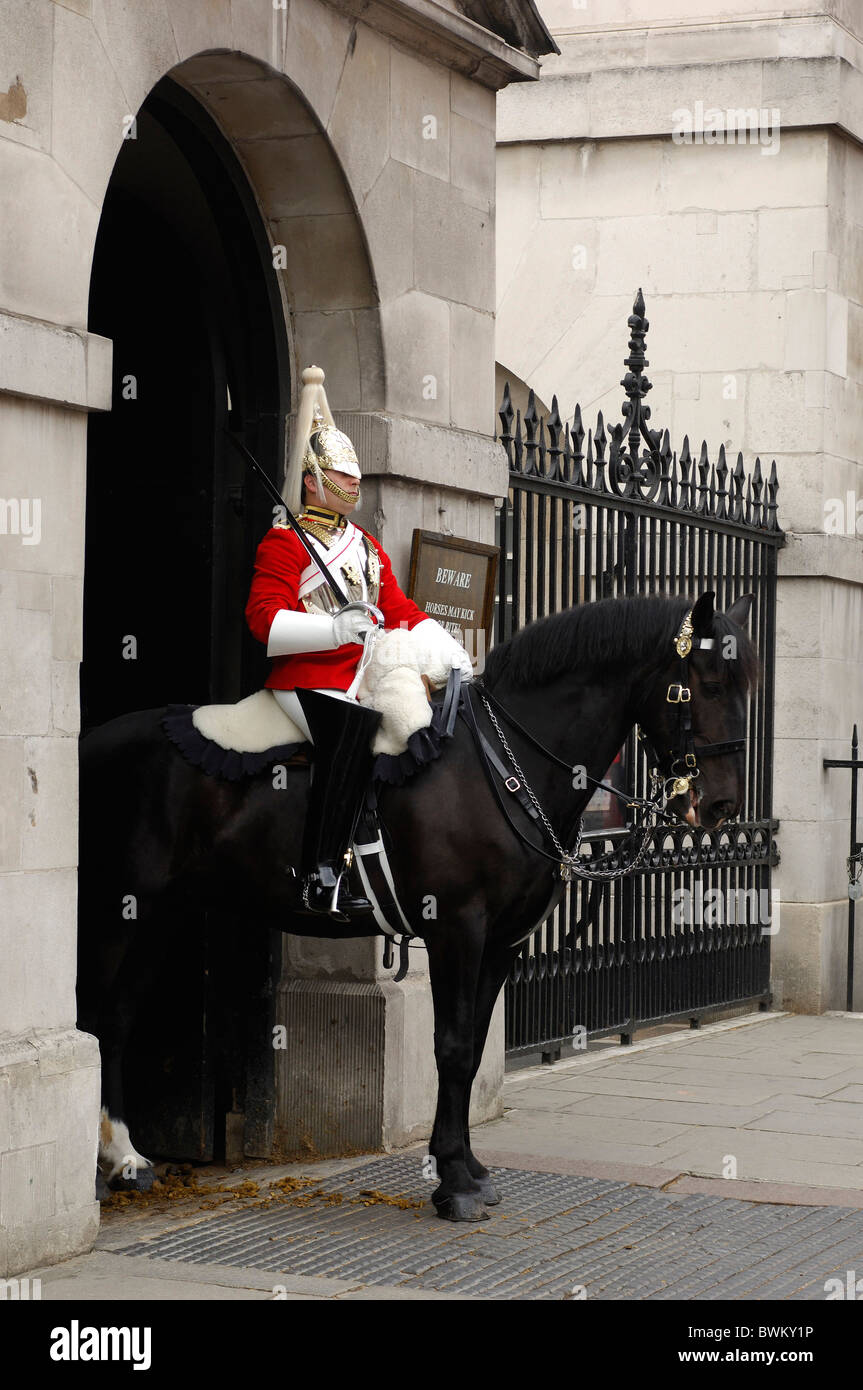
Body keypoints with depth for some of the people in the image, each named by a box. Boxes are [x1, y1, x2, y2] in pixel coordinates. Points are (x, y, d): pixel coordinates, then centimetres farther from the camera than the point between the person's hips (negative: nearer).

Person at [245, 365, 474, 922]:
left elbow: (402, 611, 24)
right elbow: (265, 617, -11)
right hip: (309, 677, -7)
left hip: (369, 672, 7)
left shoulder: (367, 546, 25)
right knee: (358, 726, -36)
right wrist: (334, 629, -24)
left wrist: (452, 653, 8)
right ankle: (322, 876, -37)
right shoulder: (284, 543, 2)